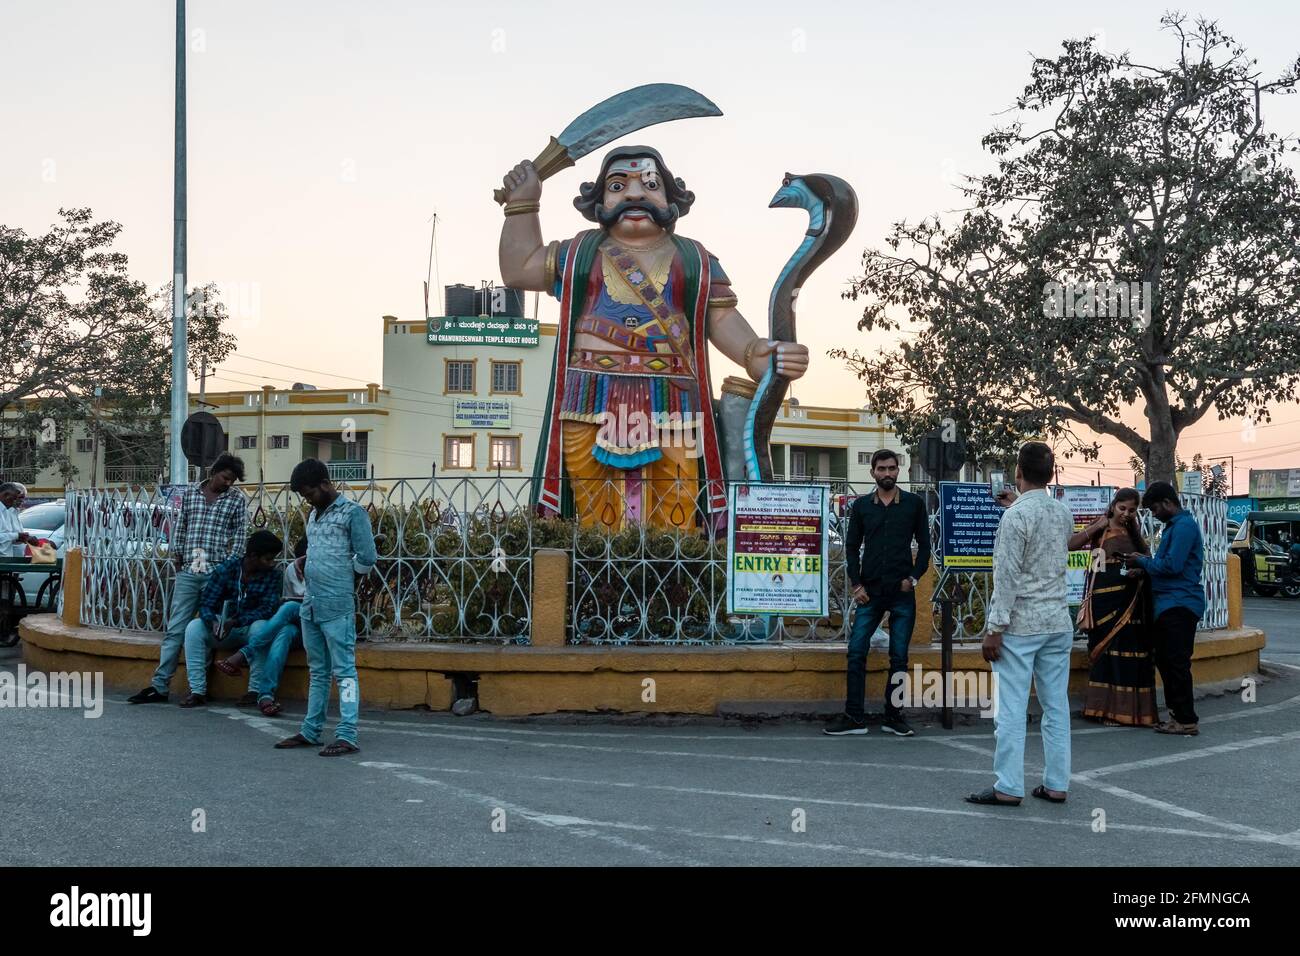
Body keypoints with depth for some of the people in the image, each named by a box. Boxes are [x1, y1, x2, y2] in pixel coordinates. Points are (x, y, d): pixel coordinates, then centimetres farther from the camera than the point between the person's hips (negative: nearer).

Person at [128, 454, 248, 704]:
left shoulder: (237, 499, 4)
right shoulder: (191, 492, 10)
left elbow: (240, 536, 2)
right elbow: (180, 526, 17)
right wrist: (177, 554, 9)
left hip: (217, 574, -2)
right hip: (187, 572, 2)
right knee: (175, 629, 1)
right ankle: (159, 685, 1)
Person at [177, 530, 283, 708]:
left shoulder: (272, 575, -10)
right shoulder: (226, 568, -10)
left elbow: (268, 608, -18)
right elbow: (206, 604, -12)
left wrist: (235, 622, -33)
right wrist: (213, 623, -36)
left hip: (250, 628, -1)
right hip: (222, 626, 1)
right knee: (194, 627, -25)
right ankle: (198, 691, -25)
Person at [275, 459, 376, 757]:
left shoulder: (352, 513, -8)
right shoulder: (313, 516, 17)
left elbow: (367, 558, -11)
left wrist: (344, 577, 2)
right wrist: (306, 566, 8)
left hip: (338, 607, -8)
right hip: (310, 605, 8)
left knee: (344, 671, -6)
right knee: (317, 672, 15)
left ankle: (347, 736, -7)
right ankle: (310, 732, 22)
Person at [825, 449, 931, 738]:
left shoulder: (914, 503, 4)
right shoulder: (861, 505, 6)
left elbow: (924, 544, 6)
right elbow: (852, 547, 8)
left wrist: (914, 578, -4)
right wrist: (856, 585, -1)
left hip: (902, 593, -1)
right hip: (869, 592, 1)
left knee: (899, 657, 5)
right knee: (856, 652, -3)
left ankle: (893, 716, 13)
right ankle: (854, 717, 2)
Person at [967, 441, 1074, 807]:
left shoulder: (1015, 516, -14)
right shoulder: (1064, 513, 6)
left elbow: (1007, 578, -16)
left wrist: (995, 629, -13)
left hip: (1021, 624, -6)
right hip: (1058, 622, 7)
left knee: (1012, 708, -3)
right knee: (1057, 706, 9)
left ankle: (1009, 788, -1)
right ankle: (1056, 784, 14)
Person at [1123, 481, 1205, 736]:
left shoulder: (1184, 526, -14)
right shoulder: (1174, 525, 19)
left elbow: (1172, 565, -21)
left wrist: (1142, 561, -8)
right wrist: (1145, 567, 7)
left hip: (1180, 605, -10)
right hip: (1168, 604, 10)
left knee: (1177, 664, -7)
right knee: (1165, 660, 14)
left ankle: (1186, 721, -3)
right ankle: (1176, 712, 22)